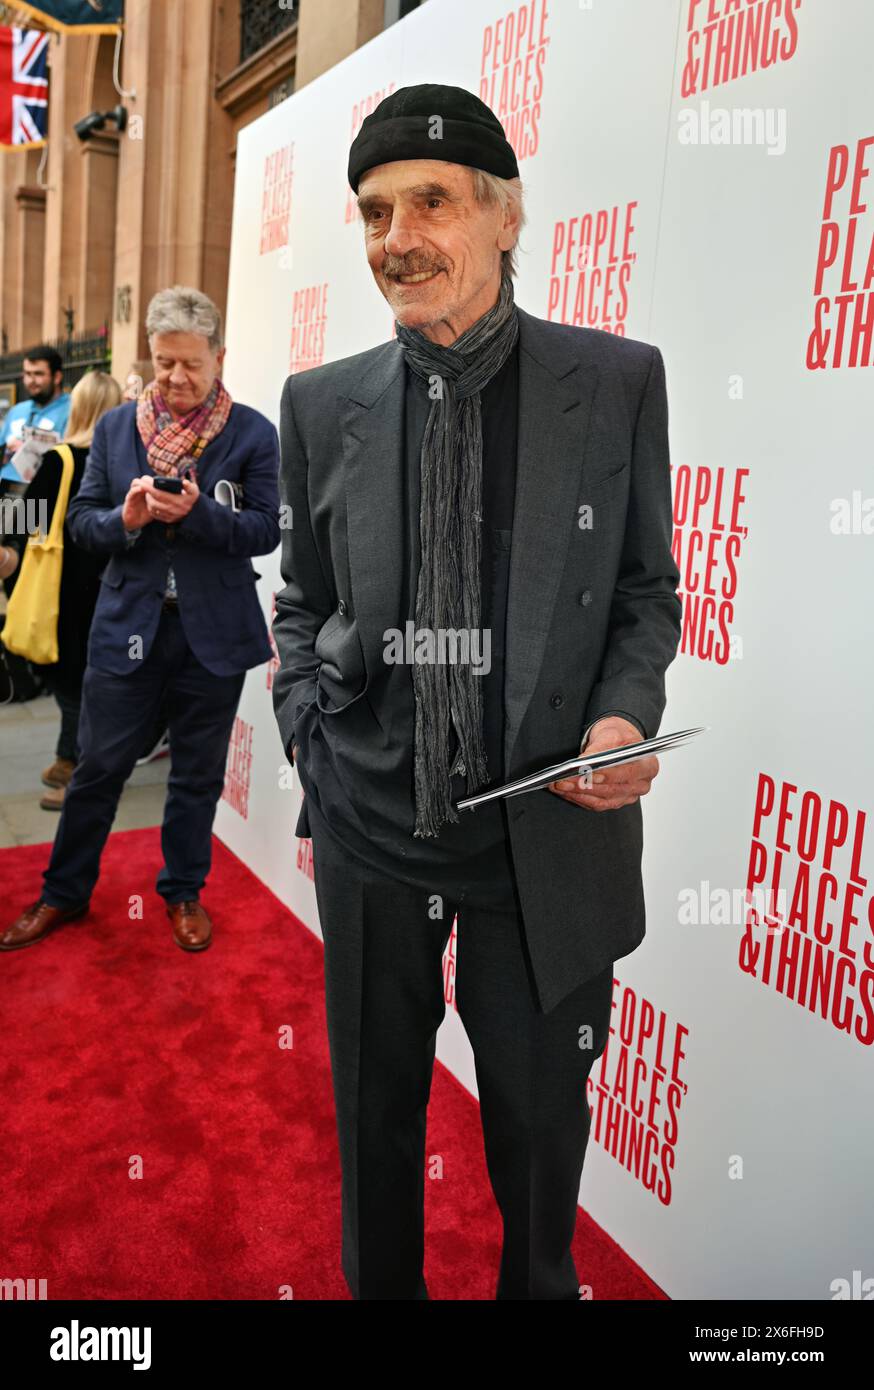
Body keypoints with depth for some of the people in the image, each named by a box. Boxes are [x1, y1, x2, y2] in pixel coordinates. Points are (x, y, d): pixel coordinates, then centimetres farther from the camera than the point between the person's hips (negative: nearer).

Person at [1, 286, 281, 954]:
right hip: (129, 624, 1)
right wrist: (126, 519, -17)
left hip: (214, 631, -1)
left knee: (198, 773, 12)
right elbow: (83, 520, 5)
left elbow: (266, 530, -7)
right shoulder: (115, 427, 5)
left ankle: (184, 892, 32)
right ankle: (64, 893, 28)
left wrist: (197, 512, -23)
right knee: (99, 766, 9)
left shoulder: (254, 434, -2)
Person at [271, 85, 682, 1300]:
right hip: (370, 828, 2)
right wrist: (314, 760, -1)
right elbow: (305, 605, 9)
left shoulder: (617, 382, -5)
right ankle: (379, 1287, 49)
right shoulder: (323, 406, 0)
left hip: (546, 831, -1)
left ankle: (538, 1287, 51)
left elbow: (646, 588, 3)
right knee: (375, 1114, 21)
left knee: (539, 1117, 20)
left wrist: (627, 711, -15)